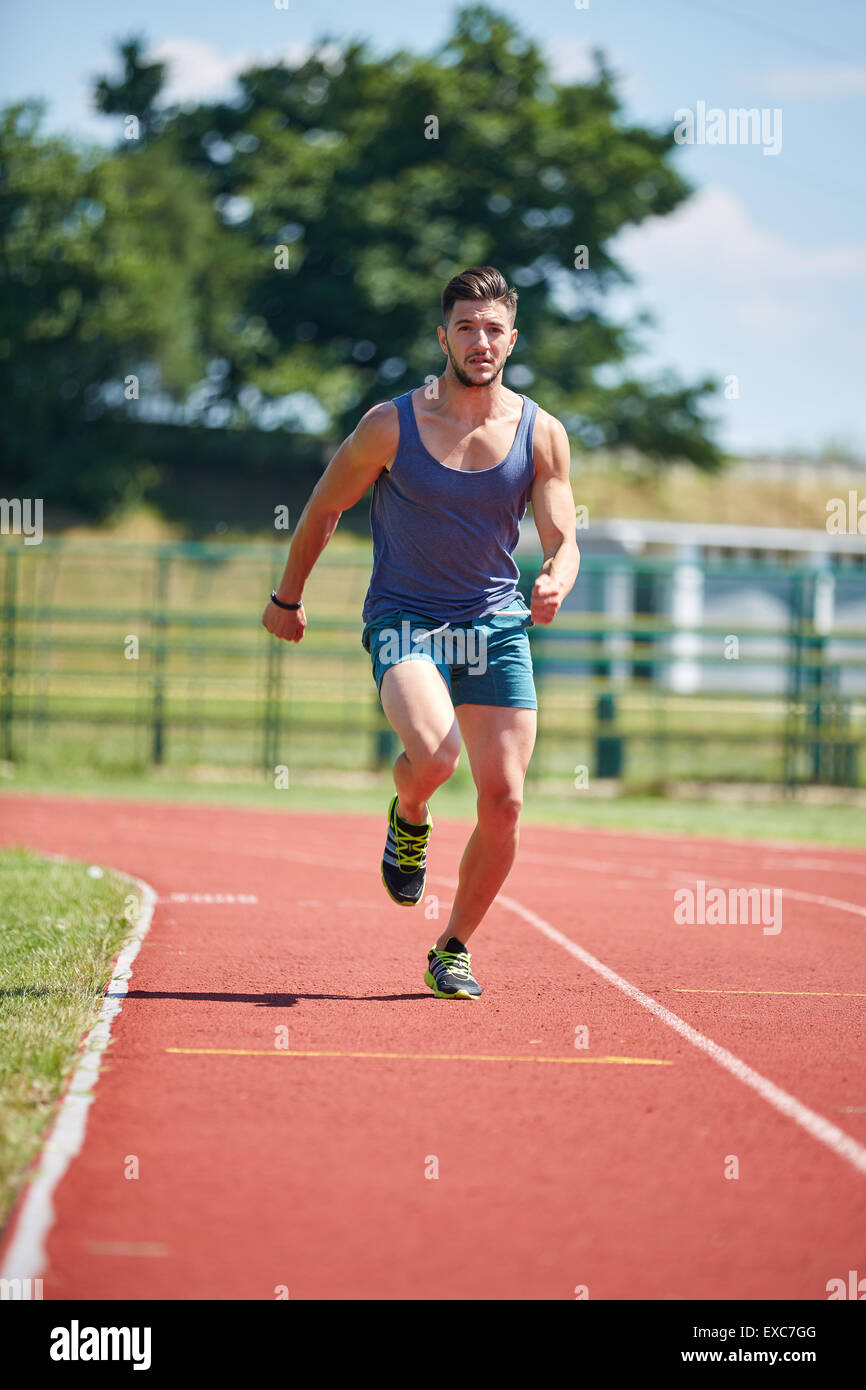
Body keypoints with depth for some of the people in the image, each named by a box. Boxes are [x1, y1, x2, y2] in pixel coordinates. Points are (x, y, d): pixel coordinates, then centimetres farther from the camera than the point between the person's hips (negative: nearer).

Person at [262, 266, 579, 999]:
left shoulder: (541, 434, -2)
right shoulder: (391, 427, -8)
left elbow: (563, 539, -2)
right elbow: (323, 510, 6)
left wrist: (556, 581, -26)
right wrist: (288, 597, 14)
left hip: (496, 623, 3)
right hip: (404, 619, -3)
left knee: (504, 801, -4)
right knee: (434, 752, -31)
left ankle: (453, 951, 16)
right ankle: (409, 816, 8)